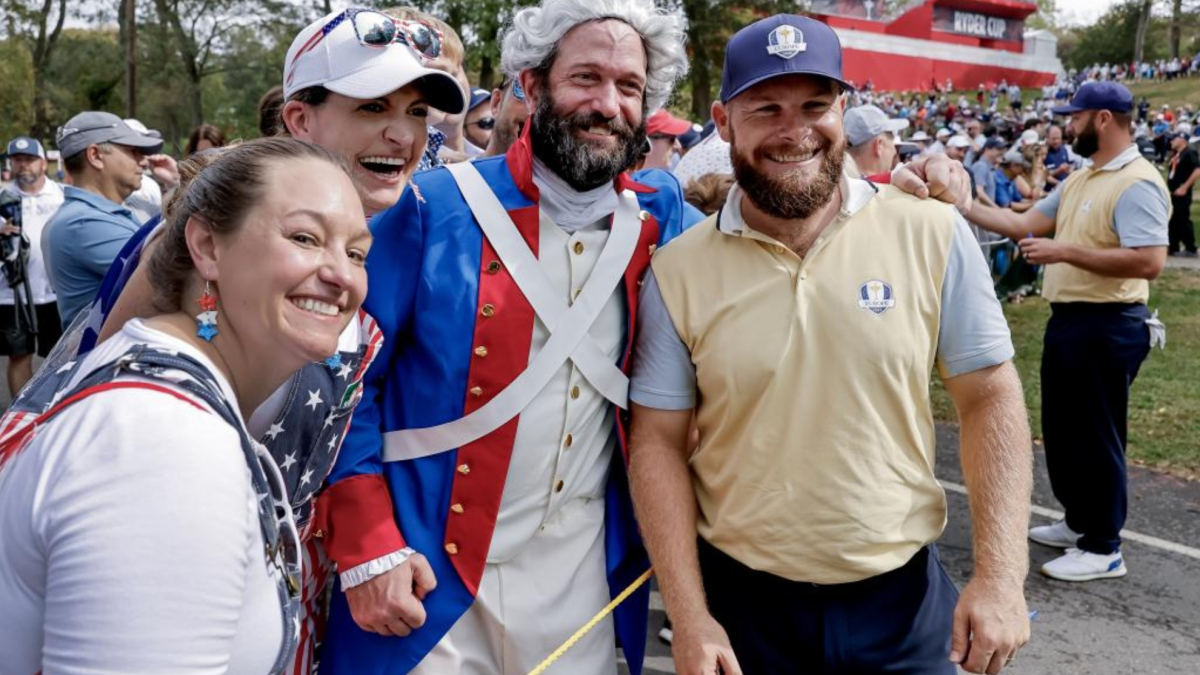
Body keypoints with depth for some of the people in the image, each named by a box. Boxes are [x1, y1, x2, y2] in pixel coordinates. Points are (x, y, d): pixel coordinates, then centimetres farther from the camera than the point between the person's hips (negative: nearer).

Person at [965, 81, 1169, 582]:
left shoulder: (1137, 184, -18)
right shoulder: (1079, 179, 13)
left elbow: (1149, 261, -27)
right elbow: (1026, 224, 12)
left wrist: (1065, 251, -25)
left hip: (1106, 327, -10)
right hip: (1068, 319, 10)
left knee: (1096, 434, 0)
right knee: (1063, 428, 19)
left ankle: (1103, 548, 14)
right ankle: (1079, 522, 35)